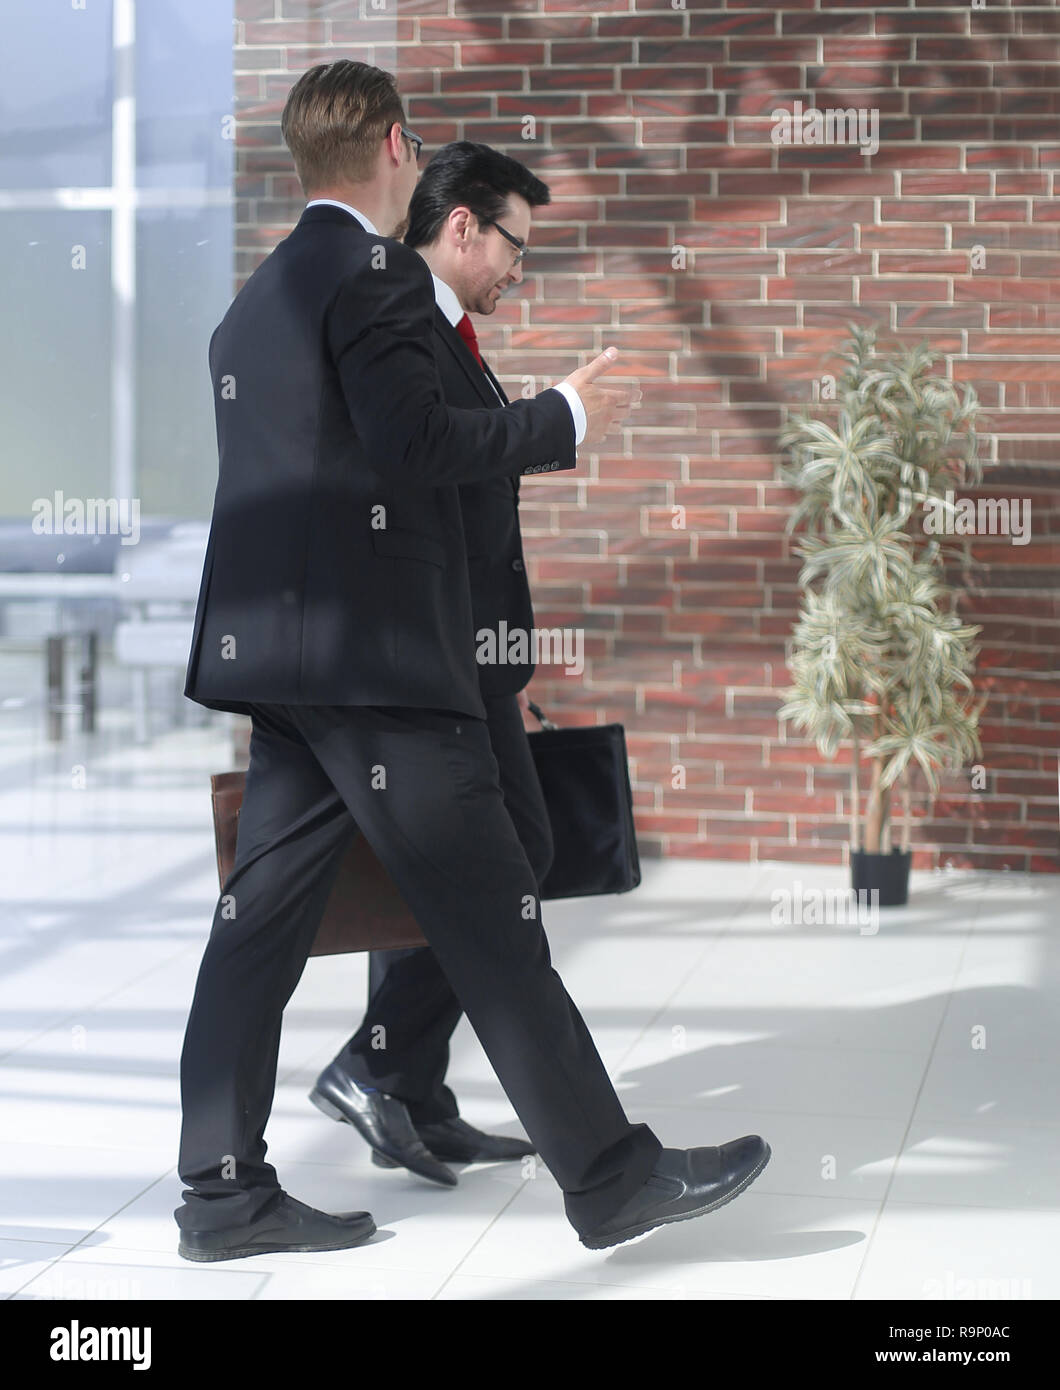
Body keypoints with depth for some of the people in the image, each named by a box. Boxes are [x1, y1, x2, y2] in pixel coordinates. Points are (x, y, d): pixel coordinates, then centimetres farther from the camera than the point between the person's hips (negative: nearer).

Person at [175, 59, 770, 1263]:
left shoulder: (254, 300, 18)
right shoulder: (375, 275, -10)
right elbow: (415, 441, -20)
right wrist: (561, 420, -8)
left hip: (275, 652, 9)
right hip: (375, 655, -9)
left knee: (262, 917, 8)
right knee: (491, 920, -4)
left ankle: (222, 1189, 12)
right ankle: (609, 1175, 3)